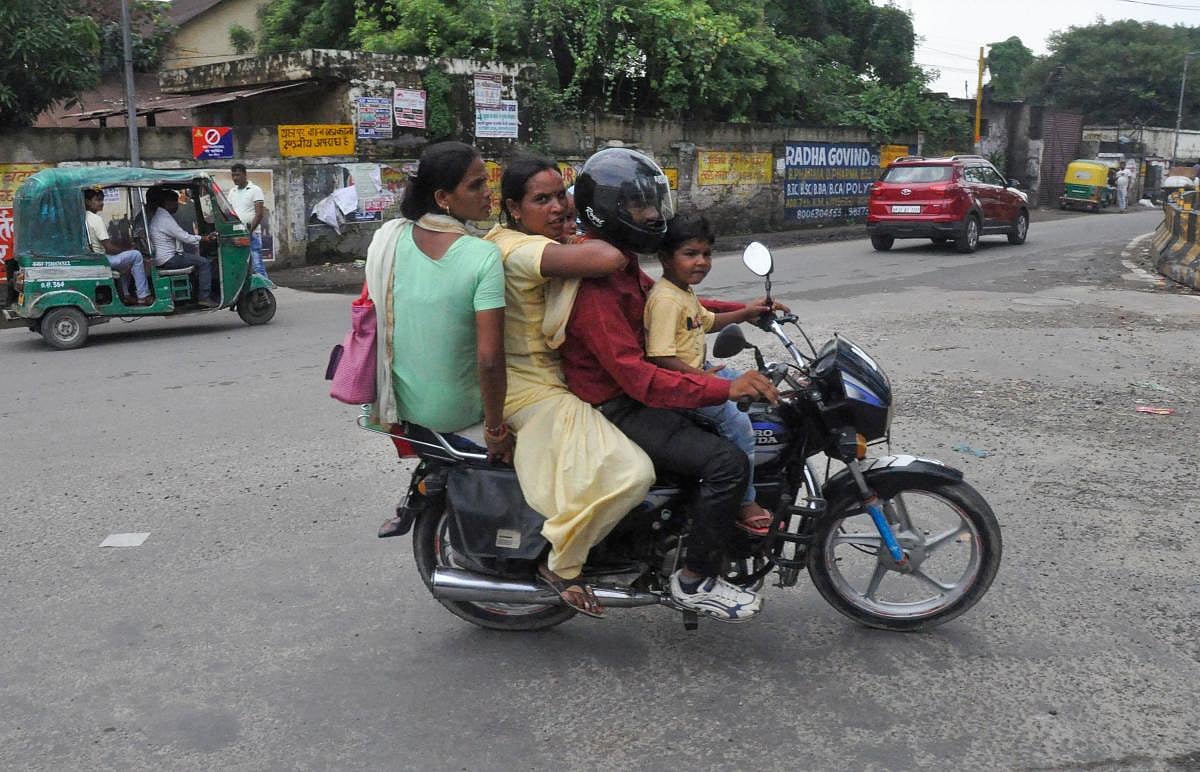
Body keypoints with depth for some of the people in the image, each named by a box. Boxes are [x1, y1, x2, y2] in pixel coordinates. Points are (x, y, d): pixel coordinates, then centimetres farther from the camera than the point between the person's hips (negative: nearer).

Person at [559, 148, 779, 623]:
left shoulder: (620, 260, 9)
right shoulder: (594, 282, -24)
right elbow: (635, 376, -31)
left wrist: (741, 309, 13)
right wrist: (726, 389, -35)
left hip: (637, 393, 11)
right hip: (616, 411, -11)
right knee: (726, 462, -21)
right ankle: (694, 581, -6)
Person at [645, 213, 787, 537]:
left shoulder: (685, 292, 12)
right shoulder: (665, 300, -23)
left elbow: (707, 321, 28)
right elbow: (659, 356, -30)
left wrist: (746, 312, 19)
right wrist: (697, 375, -32)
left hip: (697, 370, 11)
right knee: (739, 422, -20)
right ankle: (745, 504, -10)